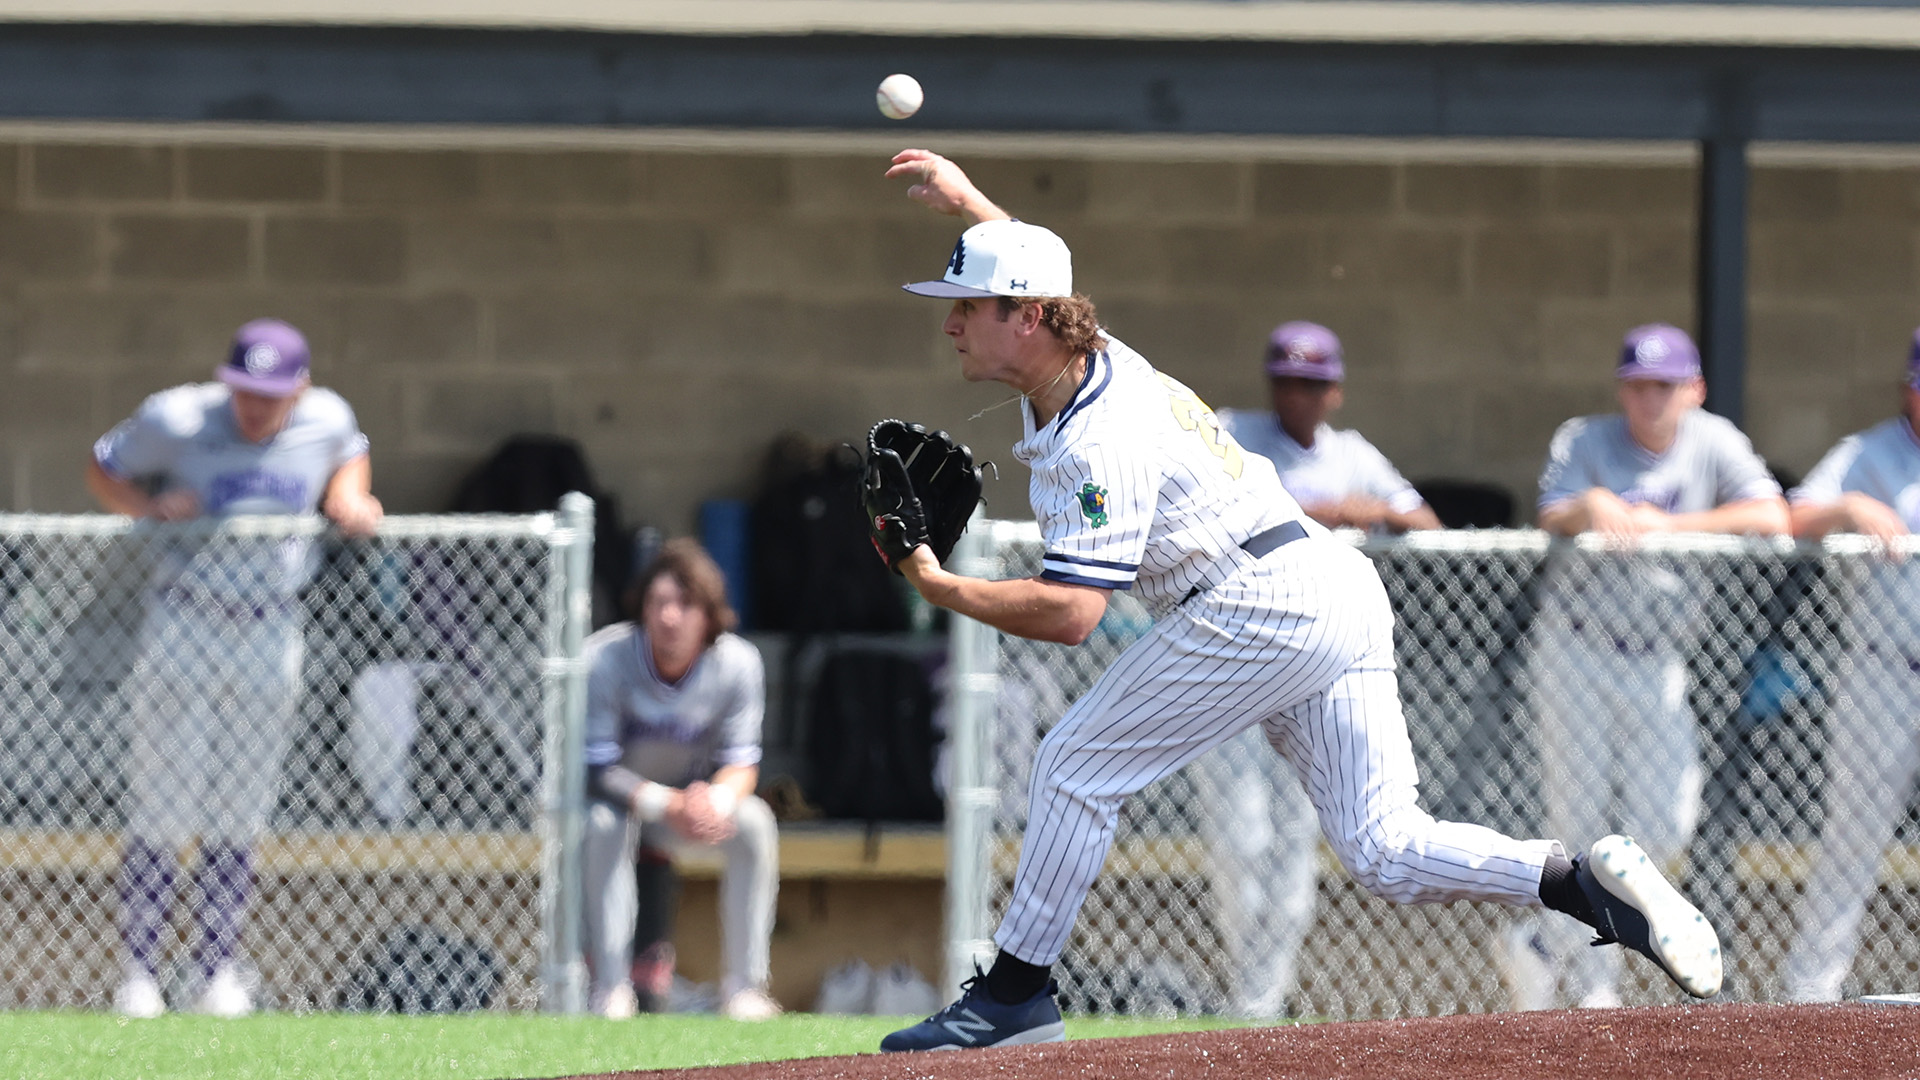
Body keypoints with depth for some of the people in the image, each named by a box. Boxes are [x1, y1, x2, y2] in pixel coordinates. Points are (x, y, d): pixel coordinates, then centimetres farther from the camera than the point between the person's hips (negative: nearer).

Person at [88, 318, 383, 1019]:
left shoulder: (326, 421, -2)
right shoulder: (175, 421, -12)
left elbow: (350, 455, 21)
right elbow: (102, 468, 2)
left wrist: (349, 499, 0)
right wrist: (151, 508, -16)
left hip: (271, 637, 3)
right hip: (185, 627, -3)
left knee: (241, 814, 7)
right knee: (162, 806, -6)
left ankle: (220, 973, 14)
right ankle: (139, 973, 0)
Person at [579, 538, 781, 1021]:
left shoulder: (739, 664, -18)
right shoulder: (605, 659, -27)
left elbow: (742, 763, -15)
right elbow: (596, 768, -27)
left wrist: (716, 800, -40)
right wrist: (671, 806, -43)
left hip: (696, 796, 3)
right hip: (619, 794, -3)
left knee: (755, 822, -24)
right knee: (604, 825, -35)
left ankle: (744, 987, -16)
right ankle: (611, 990, -31)